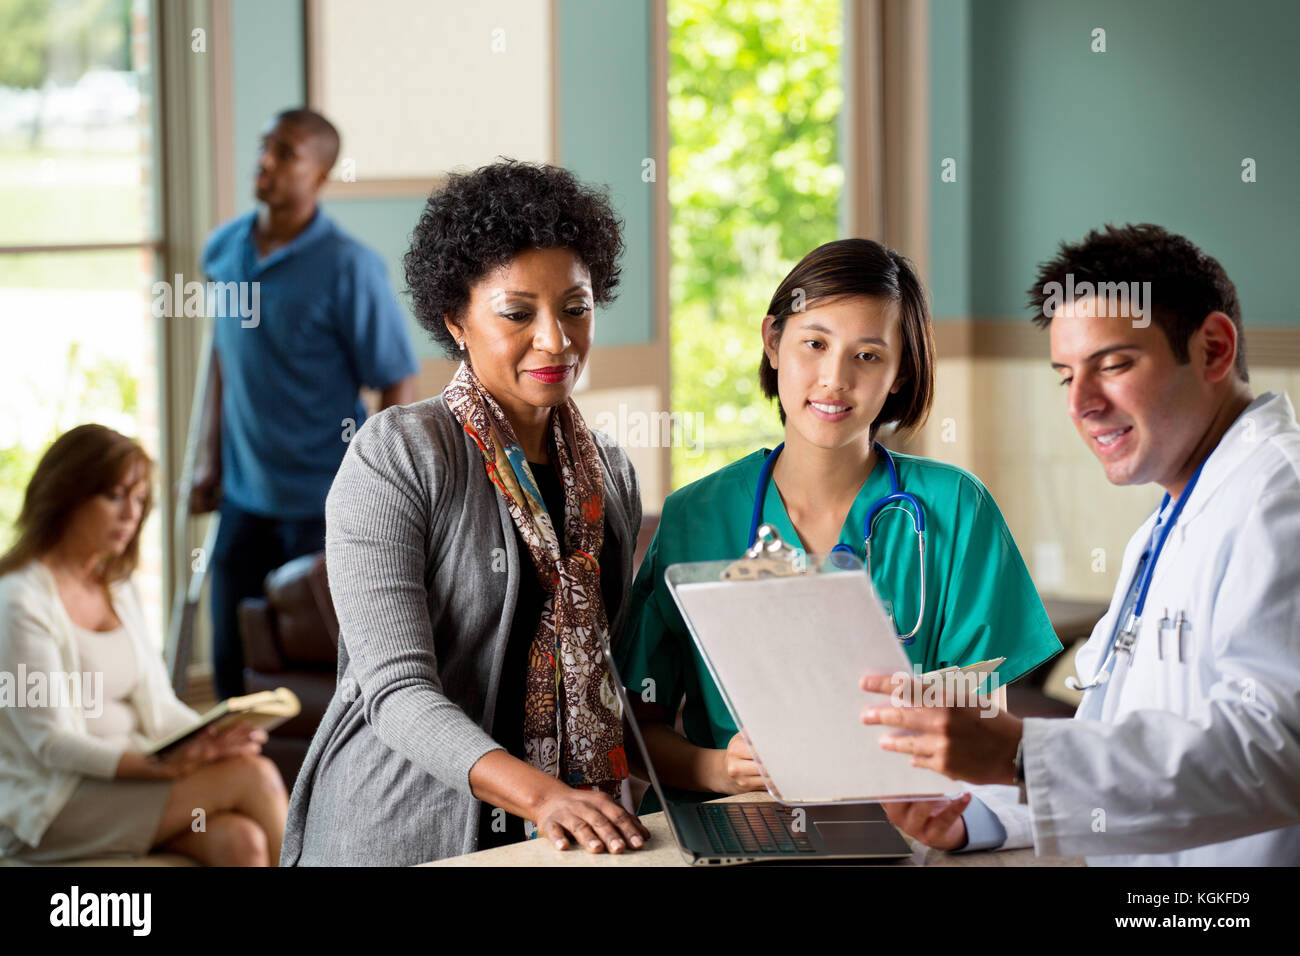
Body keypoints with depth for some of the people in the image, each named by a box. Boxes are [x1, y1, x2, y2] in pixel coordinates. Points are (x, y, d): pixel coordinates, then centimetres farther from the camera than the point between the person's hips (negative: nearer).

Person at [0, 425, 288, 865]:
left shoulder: (117, 588, 15)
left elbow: (159, 704, 12)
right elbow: (52, 744, -17)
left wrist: (213, 740, -10)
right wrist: (164, 767, -29)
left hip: (131, 775, 7)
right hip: (50, 808, -7)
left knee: (242, 840, -25)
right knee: (252, 777, -23)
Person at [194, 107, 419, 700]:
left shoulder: (348, 267, -14)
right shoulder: (223, 250, 2)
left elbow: (399, 384, -11)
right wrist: (210, 460, 14)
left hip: (326, 504, -5)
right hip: (245, 497, 5)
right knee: (233, 664, 11)